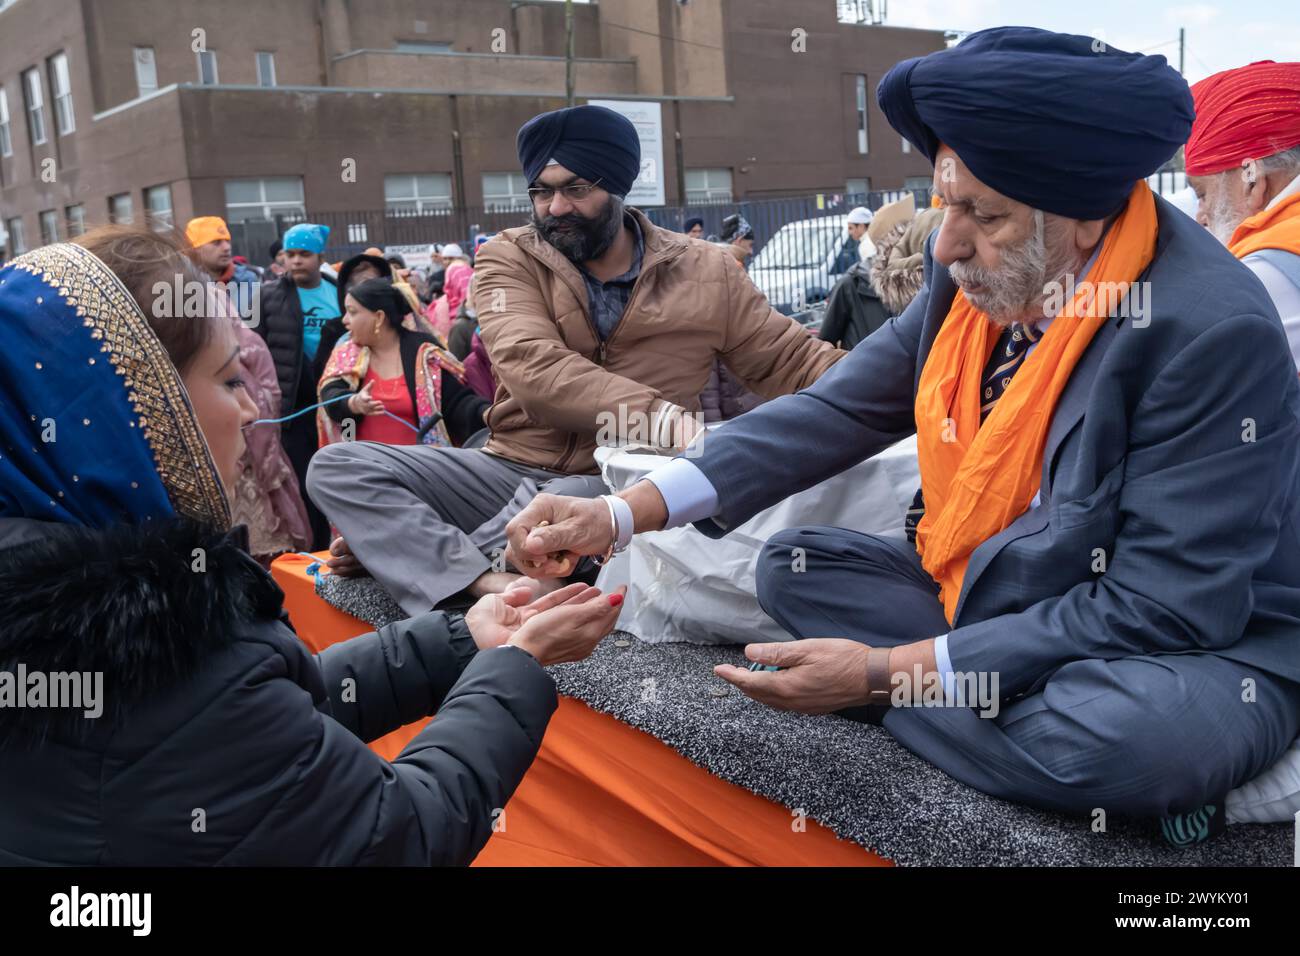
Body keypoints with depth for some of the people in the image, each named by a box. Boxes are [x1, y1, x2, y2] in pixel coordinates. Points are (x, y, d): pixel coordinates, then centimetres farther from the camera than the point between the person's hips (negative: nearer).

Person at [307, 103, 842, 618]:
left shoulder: (702, 274, 4)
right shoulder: (510, 259, 0)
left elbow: (794, 362, 9)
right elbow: (533, 368, -18)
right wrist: (663, 418, -31)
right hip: (509, 469, 2)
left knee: (571, 501, -39)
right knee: (337, 466, -14)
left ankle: (401, 547, -13)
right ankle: (489, 582, -35)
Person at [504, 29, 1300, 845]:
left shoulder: (1213, 332, -28)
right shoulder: (980, 276, -9)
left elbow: (1166, 609, -26)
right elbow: (841, 410, -4)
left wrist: (887, 674, -27)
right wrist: (624, 512, -14)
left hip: (1202, 651, -6)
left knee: (1138, 733, -38)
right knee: (794, 567, -2)